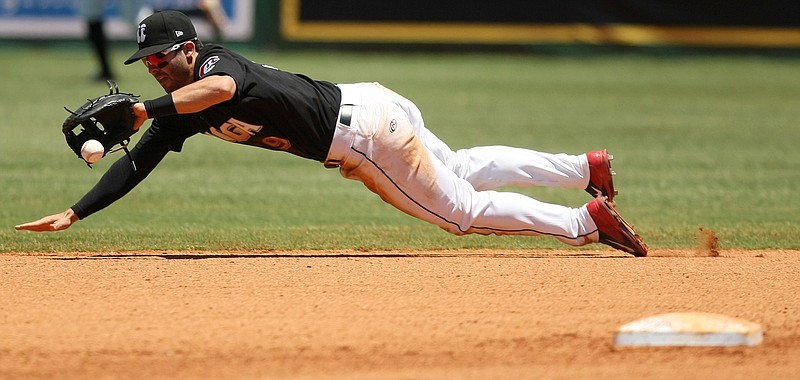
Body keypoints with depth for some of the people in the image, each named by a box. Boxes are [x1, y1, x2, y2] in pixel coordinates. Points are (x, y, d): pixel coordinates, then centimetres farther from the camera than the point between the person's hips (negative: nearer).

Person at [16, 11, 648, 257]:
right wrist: (73, 214, -2)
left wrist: (145, 110, -44)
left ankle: (586, 221, 1)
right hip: (353, 154, 9)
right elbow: (137, 165, 6)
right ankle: (585, 169, 27)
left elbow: (224, 87, -45)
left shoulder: (215, 65, -20)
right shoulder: (181, 114, 6)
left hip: (366, 118, -9)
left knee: (462, 207, -6)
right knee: (460, 174, 18)